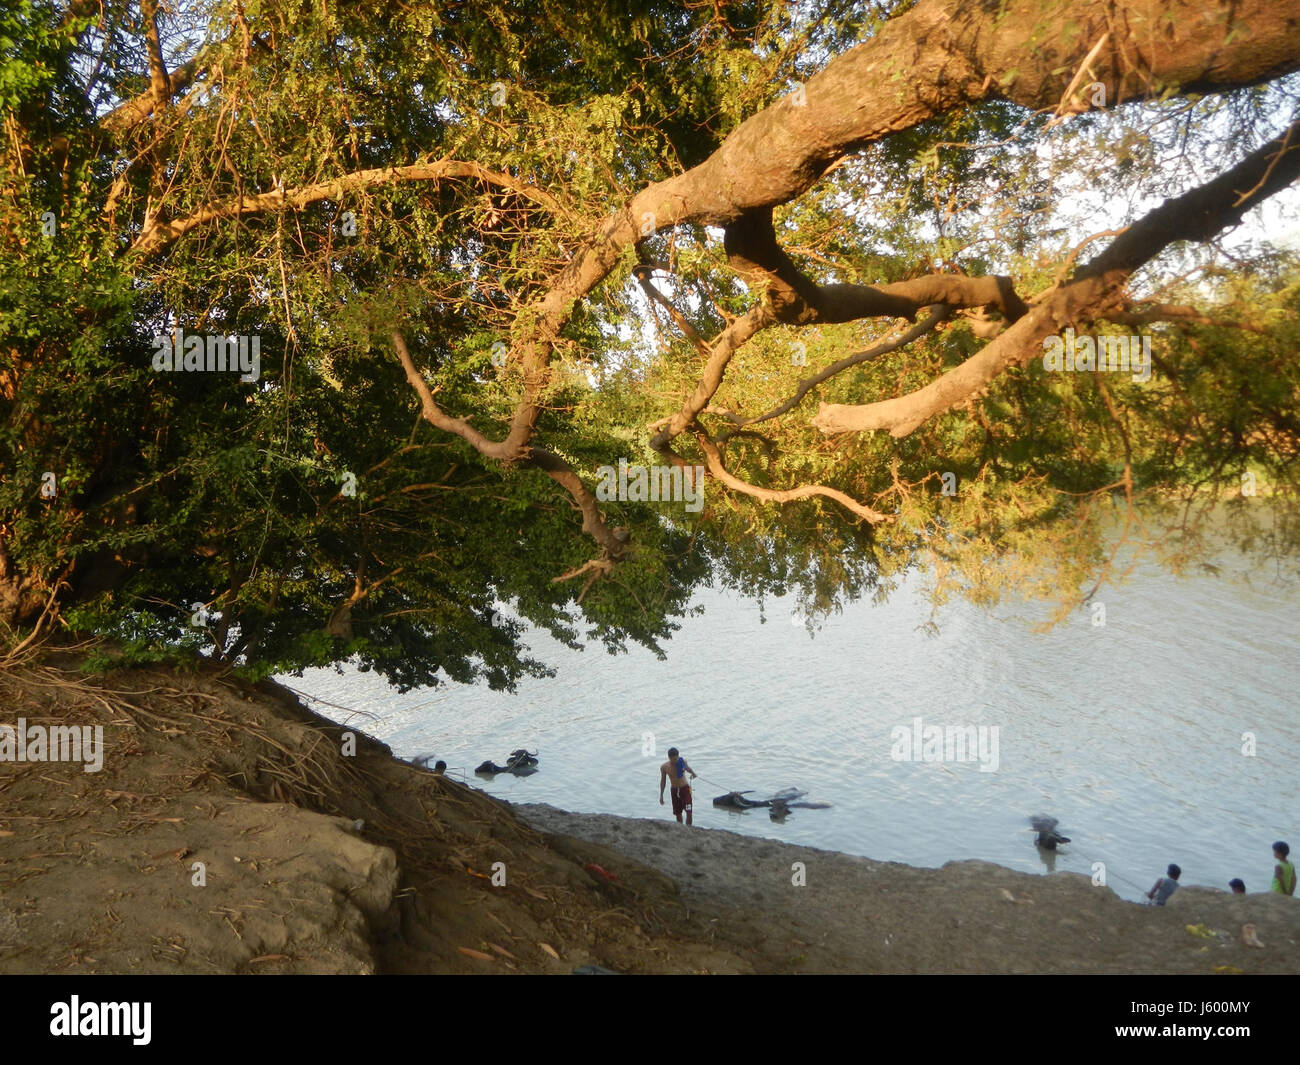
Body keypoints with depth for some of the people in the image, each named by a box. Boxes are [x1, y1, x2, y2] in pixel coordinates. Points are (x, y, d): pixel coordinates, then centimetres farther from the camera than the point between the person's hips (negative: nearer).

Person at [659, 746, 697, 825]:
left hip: (685, 788, -1)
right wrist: (661, 795, 1)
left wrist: (692, 772, -3)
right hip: (674, 790, 1)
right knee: (678, 813, 10)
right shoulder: (664, 767, -10)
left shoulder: (683, 762, -10)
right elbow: (663, 781, 2)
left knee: (688, 812, -11)